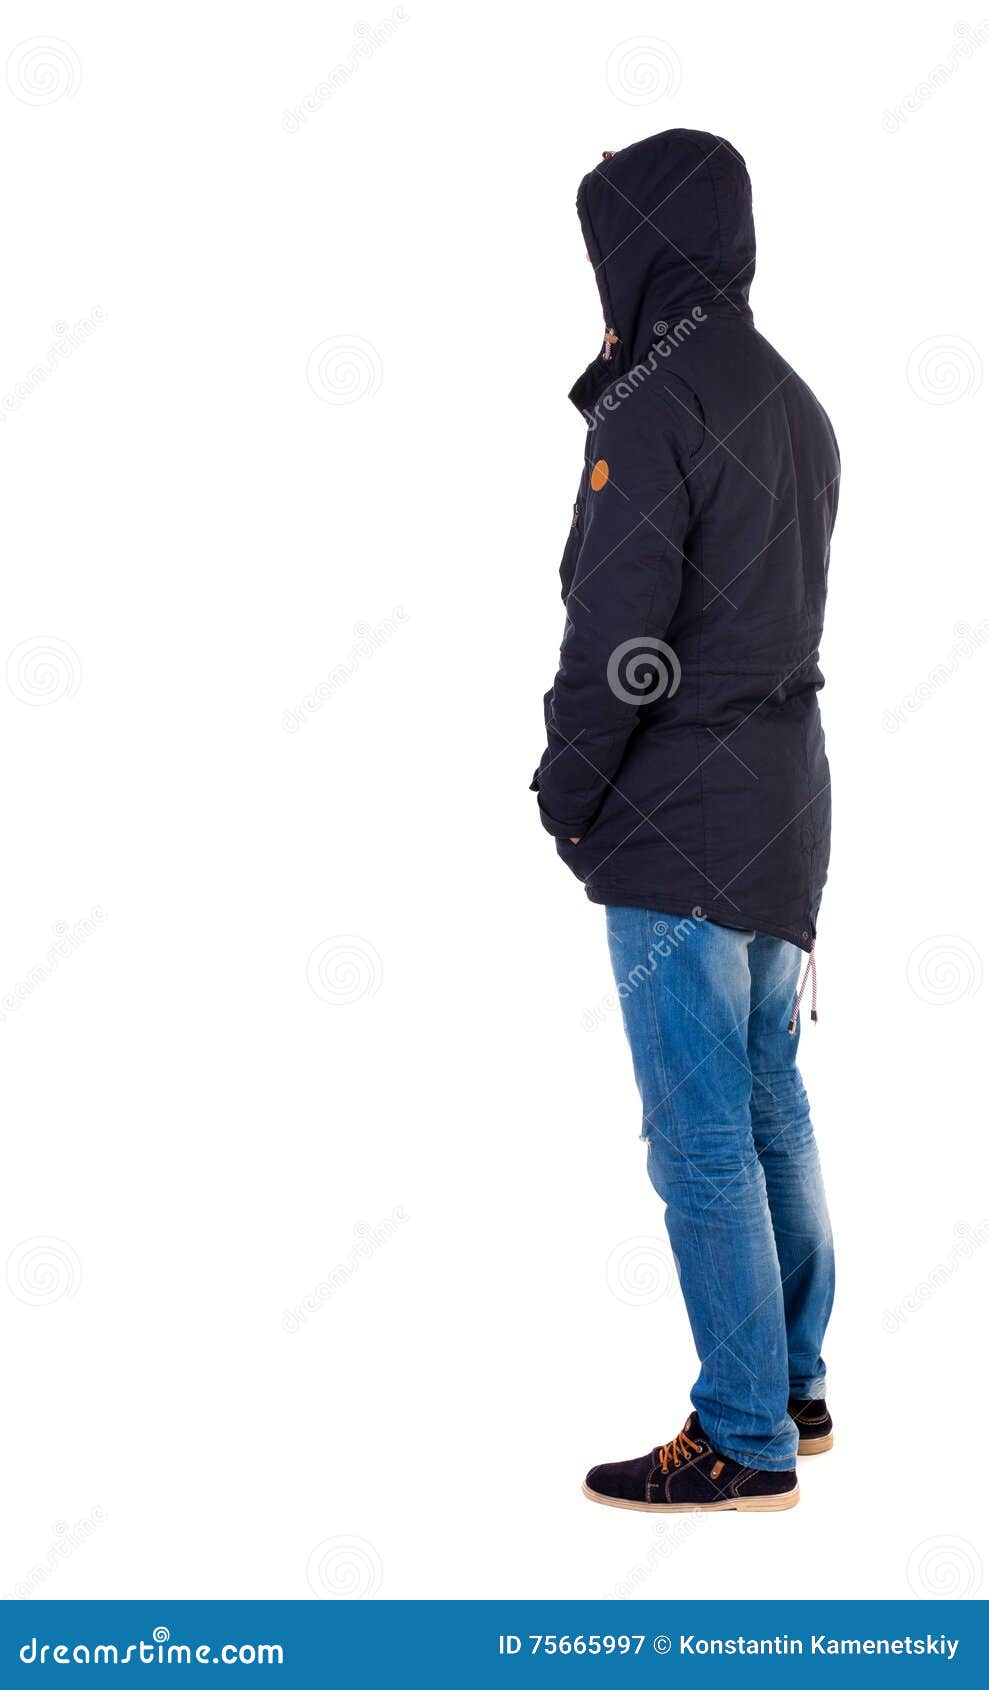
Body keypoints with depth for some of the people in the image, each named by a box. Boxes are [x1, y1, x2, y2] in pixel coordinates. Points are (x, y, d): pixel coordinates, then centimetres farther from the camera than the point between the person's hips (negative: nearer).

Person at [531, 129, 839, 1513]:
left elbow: (617, 634, -17)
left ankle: (746, 1443, 5)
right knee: (770, 1110, 16)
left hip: (680, 825, -9)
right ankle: (797, 1388, 27)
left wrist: (565, 795, -5)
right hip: (783, 801, 9)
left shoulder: (653, 403, -14)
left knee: (701, 1137, -2)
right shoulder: (796, 403, 14)